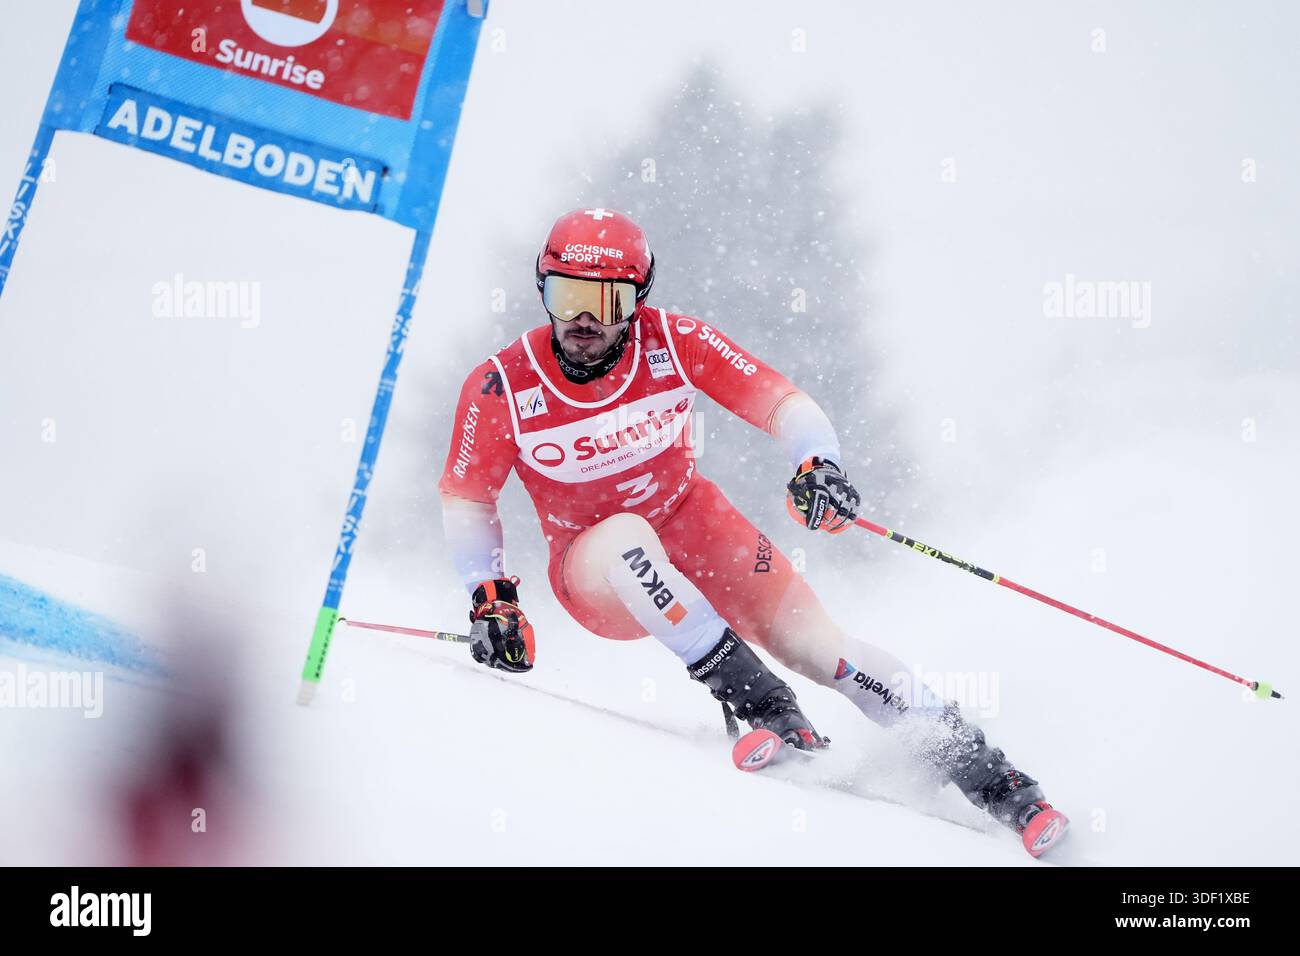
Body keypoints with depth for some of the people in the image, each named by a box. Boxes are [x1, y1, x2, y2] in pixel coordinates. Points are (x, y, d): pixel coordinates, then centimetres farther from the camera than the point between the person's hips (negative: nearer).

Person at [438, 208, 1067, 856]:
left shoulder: (673, 344, -17)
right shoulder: (501, 388, -17)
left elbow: (779, 400, -13)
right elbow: (464, 500, -3)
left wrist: (817, 463, -32)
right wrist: (489, 595, -15)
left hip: (696, 524, 1)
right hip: (595, 570, -1)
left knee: (811, 640, -16)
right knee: (627, 538, -38)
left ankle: (985, 772, -9)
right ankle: (758, 702, -29)